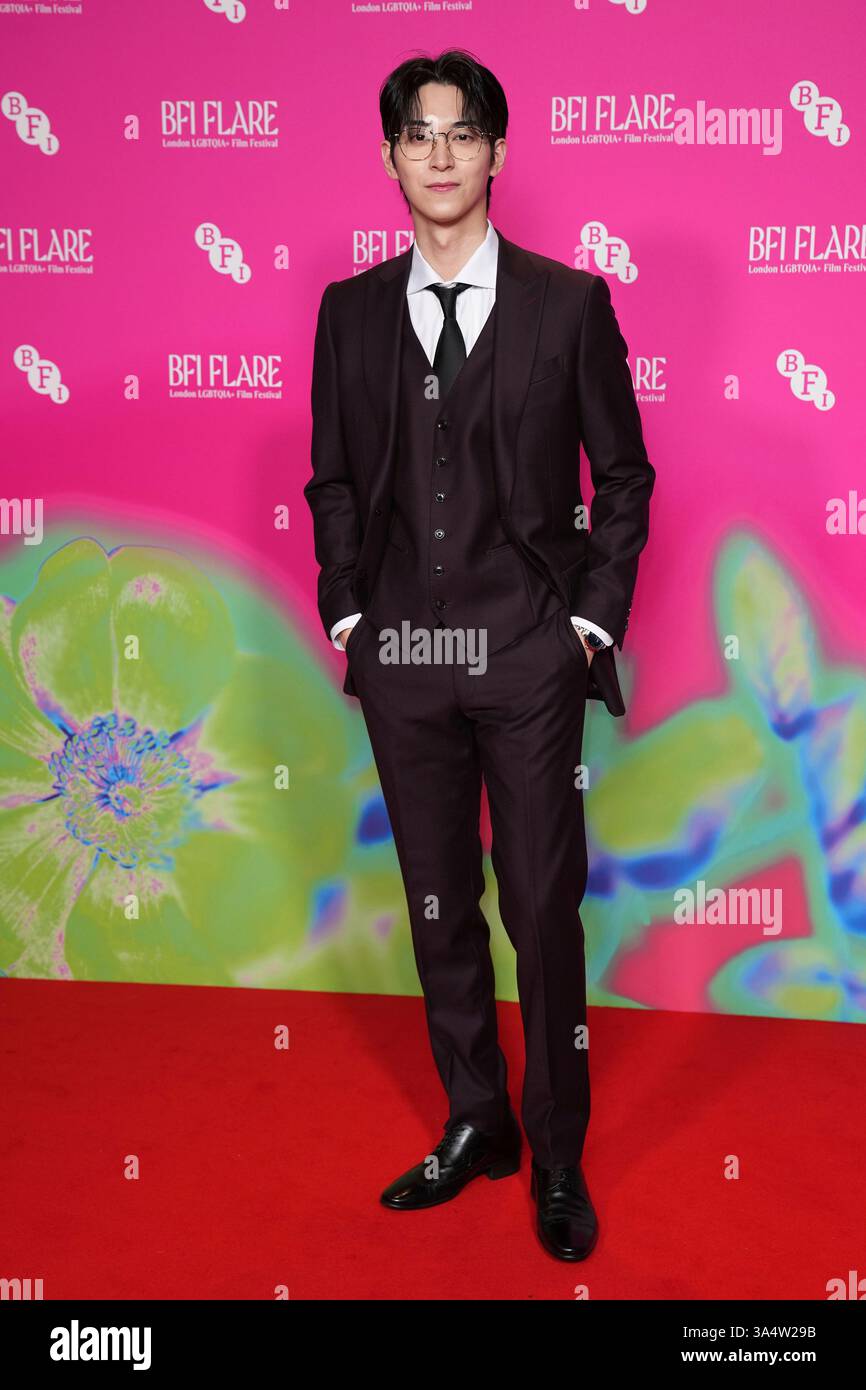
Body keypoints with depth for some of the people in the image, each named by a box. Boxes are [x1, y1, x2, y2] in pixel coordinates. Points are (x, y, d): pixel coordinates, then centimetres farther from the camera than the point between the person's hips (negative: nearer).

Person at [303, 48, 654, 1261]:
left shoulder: (569, 304, 0)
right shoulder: (351, 311, 8)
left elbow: (623, 475, 3)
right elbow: (333, 481, 12)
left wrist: (594, 619, -3)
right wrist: (347, 615, 4)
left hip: (530, 655, -2)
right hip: (401, 656, 3)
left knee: (544, 909, 4)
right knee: (439, 906, 13)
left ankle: (558, 1157, 23)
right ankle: (474, 1126, 32)